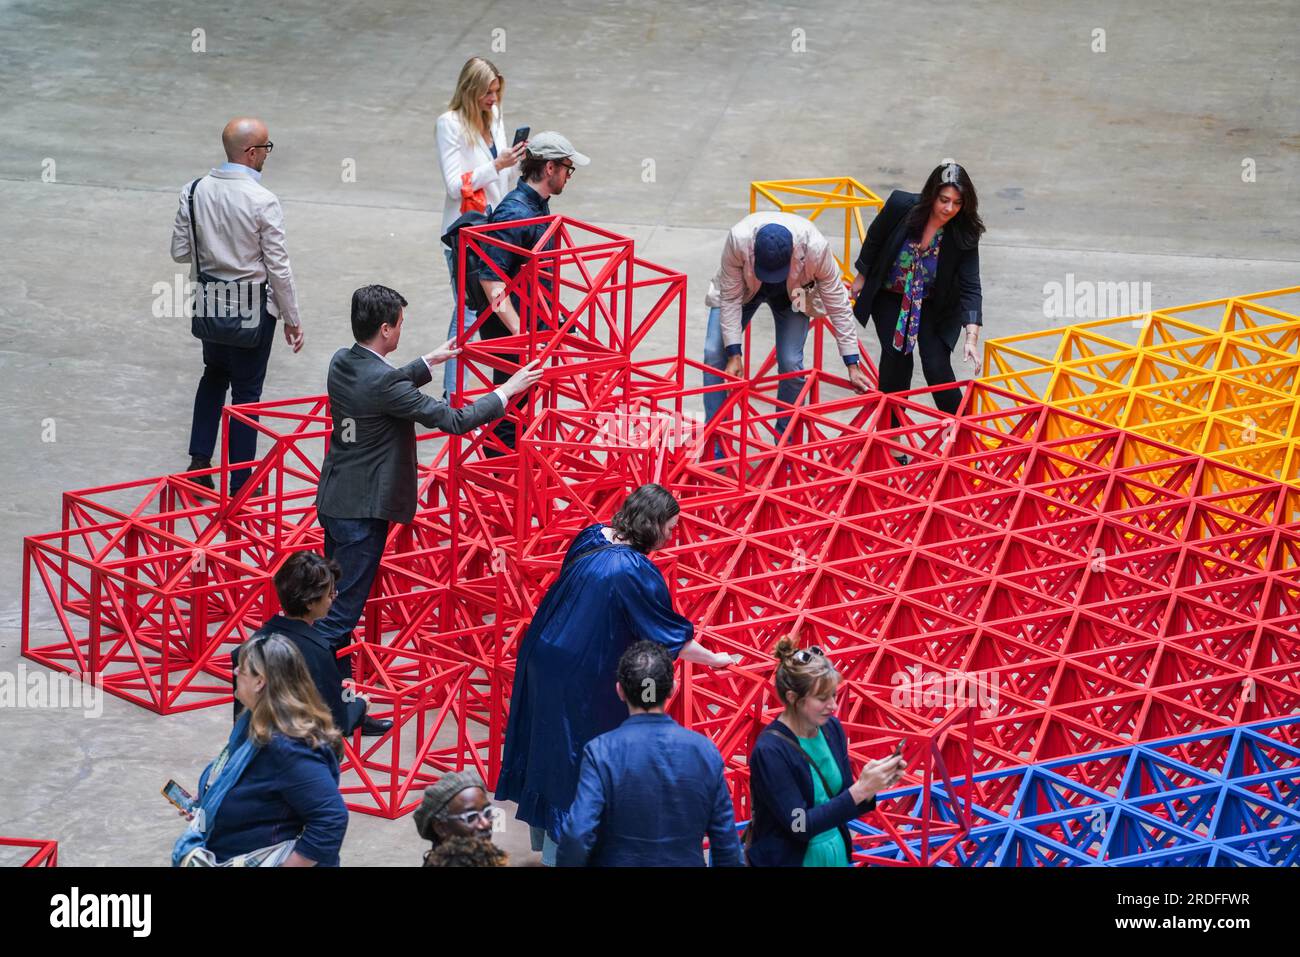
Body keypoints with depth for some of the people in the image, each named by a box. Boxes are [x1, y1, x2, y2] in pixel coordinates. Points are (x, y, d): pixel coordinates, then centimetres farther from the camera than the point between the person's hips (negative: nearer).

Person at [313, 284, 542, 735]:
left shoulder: (342, 362, 2)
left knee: (340, 602, 16)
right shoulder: (382, 383, -24)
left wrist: (430, 361, 33)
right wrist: (507, 391, -9)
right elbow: (454, 420, -20)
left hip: (333, 502, 9)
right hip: (363, 511, -9)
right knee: (341, 613, -3)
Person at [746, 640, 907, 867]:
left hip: (836, 854, 6)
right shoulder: (770, 751, -21)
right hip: (789, 860, -6)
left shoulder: (832, 728, -3)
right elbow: (801, 825, -22)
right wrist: (861, 789, -25)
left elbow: (843, 803, 5)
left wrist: (874, 784, -13)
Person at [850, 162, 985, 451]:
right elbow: (874, 240, -5)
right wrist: (861, 277, 7)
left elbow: (970, 287, -27)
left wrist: (972, 338, -37)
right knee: (897, 362, -10)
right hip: (890, 297, 0)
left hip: (933, 306, 0)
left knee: (937, 367, -13)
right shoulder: (901, 206, -24)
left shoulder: (964, 234, -24)